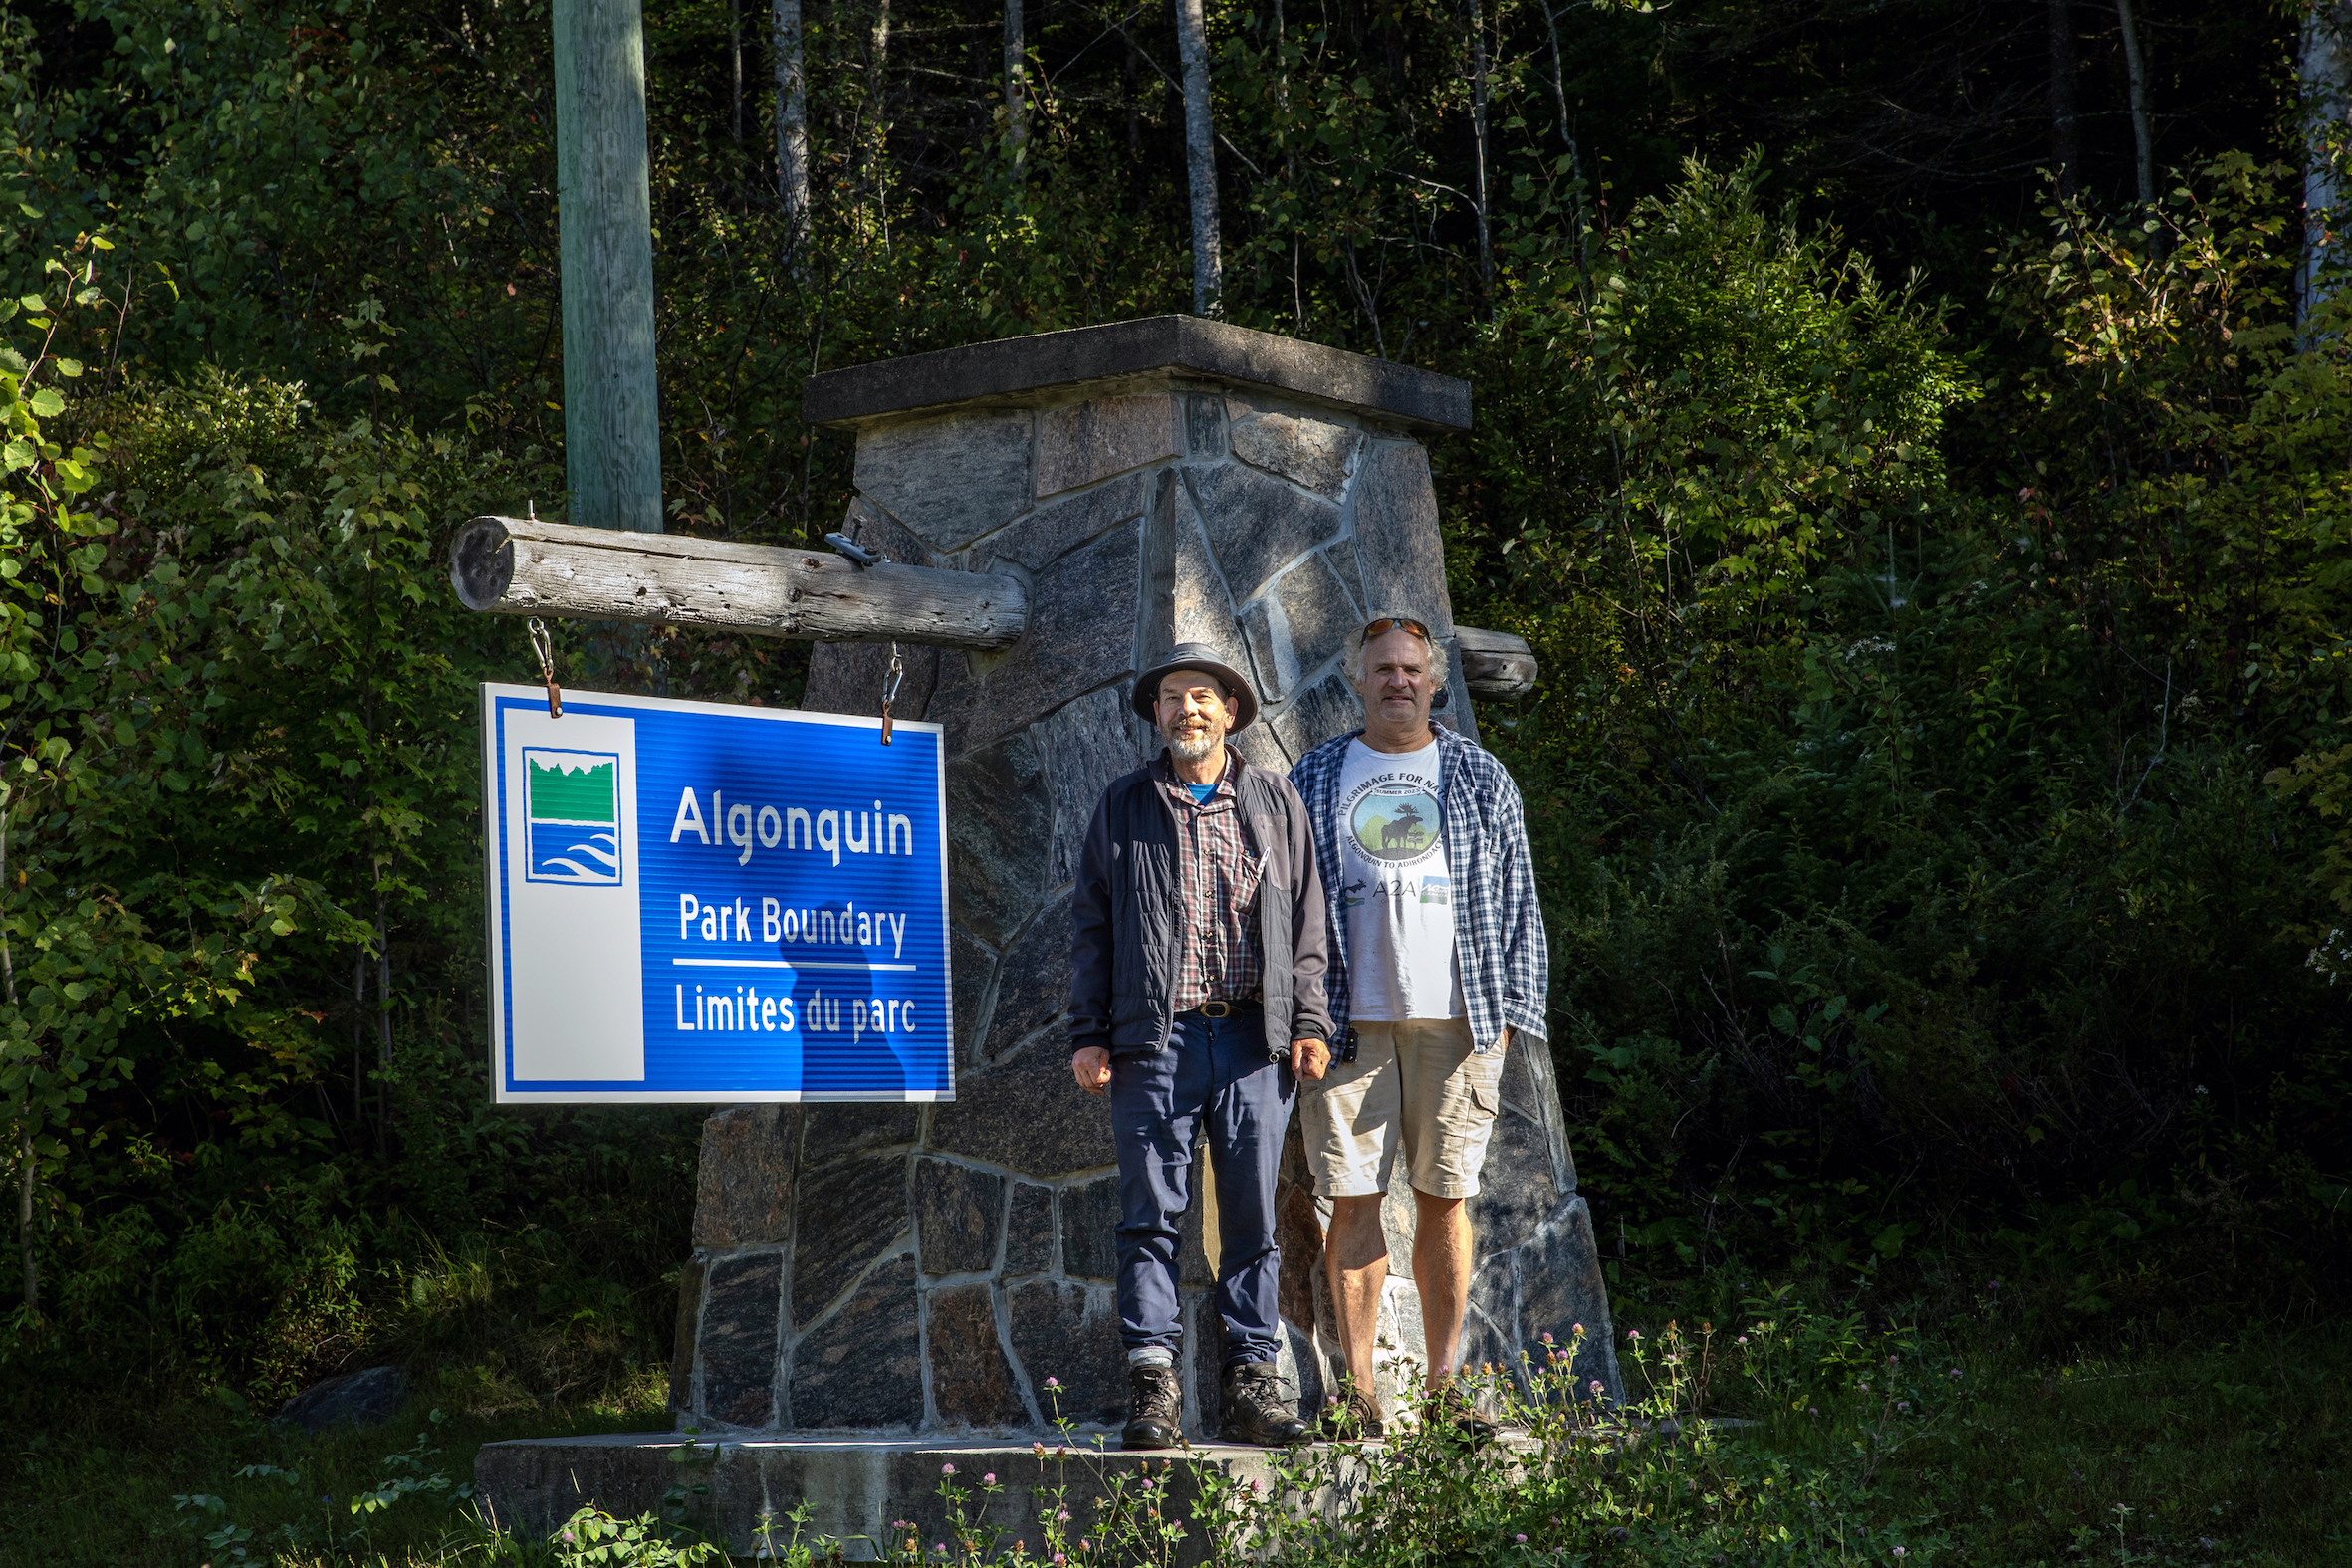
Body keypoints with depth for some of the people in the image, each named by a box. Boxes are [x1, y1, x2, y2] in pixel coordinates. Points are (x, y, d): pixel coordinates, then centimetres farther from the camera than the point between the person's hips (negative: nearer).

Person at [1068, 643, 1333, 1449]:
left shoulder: (1275, 802, 13)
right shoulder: (1124, 805, 11)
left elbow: (1306, 922, 13)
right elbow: (1090, 925, 10)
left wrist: (1308, 1022, 4)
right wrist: (1088, 1036, 3)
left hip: (1253, 1036, 1)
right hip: (1155, 1039, -1)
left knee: (1253, 1216, 2)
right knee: (1151, 1214, -3)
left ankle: (1251, 1382, 6)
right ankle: (1153, 1385, -2)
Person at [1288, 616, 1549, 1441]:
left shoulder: (1481, 779, 12)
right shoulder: (1314, 780, 11)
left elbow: (1516, 901, 11)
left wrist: (1509, 1011, 2)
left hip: (1454, 1022, 0)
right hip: (1347, 1023, 0)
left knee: (1446, 1201, 2)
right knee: (1353, 1202, -3)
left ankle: (1443, 1388, 8)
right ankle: (1359, 1393, 2)